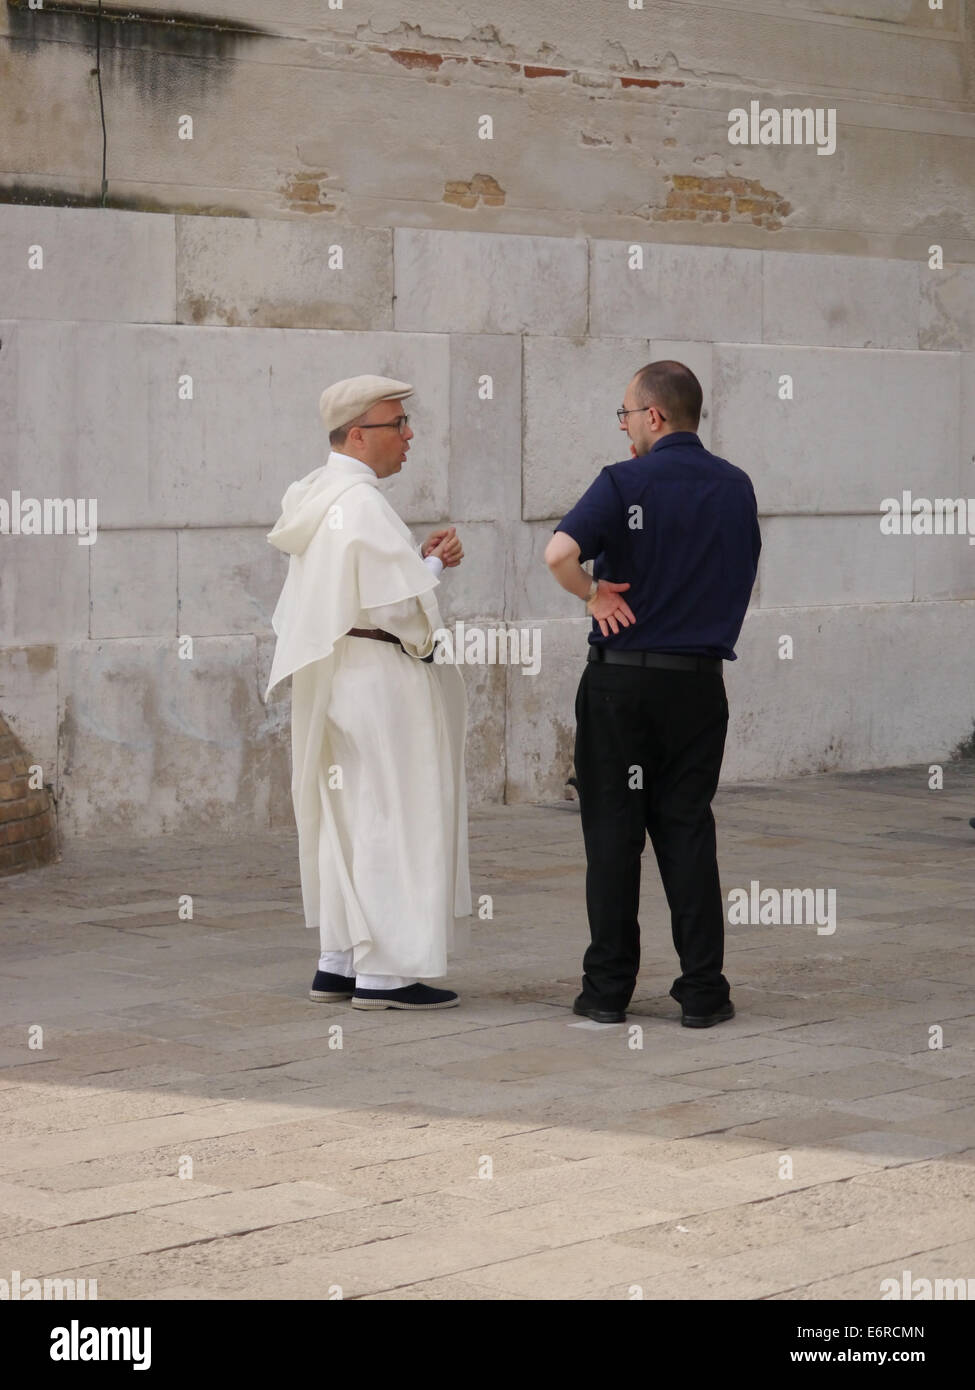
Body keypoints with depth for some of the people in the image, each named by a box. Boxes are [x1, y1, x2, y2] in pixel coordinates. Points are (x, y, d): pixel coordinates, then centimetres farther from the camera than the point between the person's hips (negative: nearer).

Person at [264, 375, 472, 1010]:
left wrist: (420, 559, 9)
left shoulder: (316, 497, 13)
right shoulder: (363, 503, -17)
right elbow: (398, 605, -20)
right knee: (393, 815, -4)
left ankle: (340, 961, 19)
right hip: (378, 677, -10)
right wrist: (434, 564, -2)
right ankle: (385, 971, -1)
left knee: (347, 816, 14)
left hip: (331, 679, 10)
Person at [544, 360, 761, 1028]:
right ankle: (703, 990, 5)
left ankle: (609, 987, 7)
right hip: (700, 680, 3)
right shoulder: (736, 487, 5)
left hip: (621, 678, -3)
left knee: (614, 830, 4)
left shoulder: (626, 483, -10)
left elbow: (559, 552, -24)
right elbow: (745, 574, 17)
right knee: (687, 829, 8)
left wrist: (595, 596, -9)